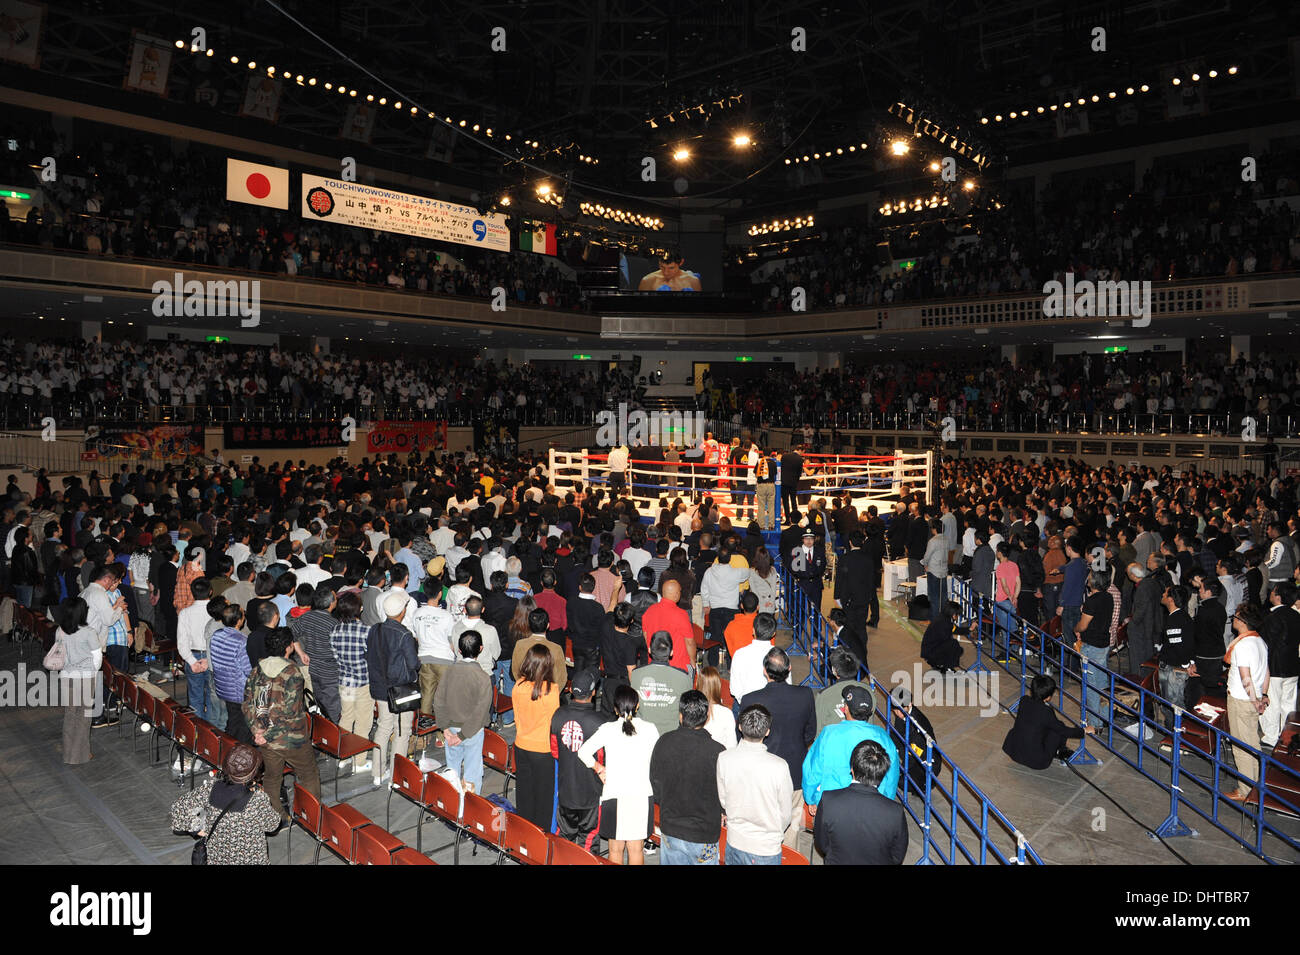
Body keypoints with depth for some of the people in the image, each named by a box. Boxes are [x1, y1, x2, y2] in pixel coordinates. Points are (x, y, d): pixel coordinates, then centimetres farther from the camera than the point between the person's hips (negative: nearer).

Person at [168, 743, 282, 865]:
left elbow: (179, 807, -7)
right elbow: (272, 825, -11)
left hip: (216, 858, 4)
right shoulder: (259, 798, -29)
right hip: (251, 859, -4)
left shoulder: (210, 788, -19)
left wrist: (197, 828, 4)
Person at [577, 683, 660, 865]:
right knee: (636, 848, 13)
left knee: (616, 848, 15)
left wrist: (599, 768, 3)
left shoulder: (607, 729, -7)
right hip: (642, 794, 1)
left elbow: (583, 751, -11)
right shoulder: (650, 728, -2)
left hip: (614, 795, -1)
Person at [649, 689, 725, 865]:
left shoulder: (664, 742, -12)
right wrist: (722, 811, 12)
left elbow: (655, 782, 1)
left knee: (672, 861, 20)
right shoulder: (717, 751, -23)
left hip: (670, 826, 3)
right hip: (704, 832, -3)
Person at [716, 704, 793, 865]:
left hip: (734, 843, 3)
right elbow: (785, 812, -10)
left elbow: (723, 801, -2)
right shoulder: (779, 766, -23)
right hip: (767, 848, -3)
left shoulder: (723, 759, -16)